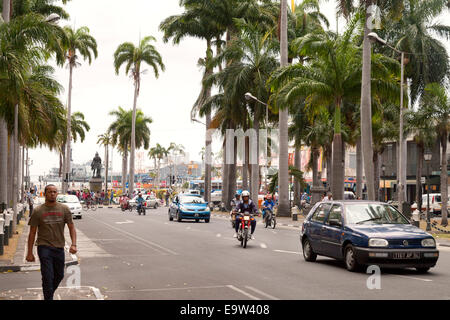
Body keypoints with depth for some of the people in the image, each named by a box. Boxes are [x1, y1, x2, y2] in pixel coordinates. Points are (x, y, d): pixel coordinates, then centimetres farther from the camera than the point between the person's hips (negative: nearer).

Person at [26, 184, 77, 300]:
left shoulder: (64, 209, 2)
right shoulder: (38, 211, -3)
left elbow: (71, 227, 5)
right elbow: (32, 233, 1)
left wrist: (73, 244, -10)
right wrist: (30, 253, -1)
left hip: (59, 248, 3)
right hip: (44, 247, -3)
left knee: (59, 275, 14)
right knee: (48, 277, -10)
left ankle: (49, 294, 38)